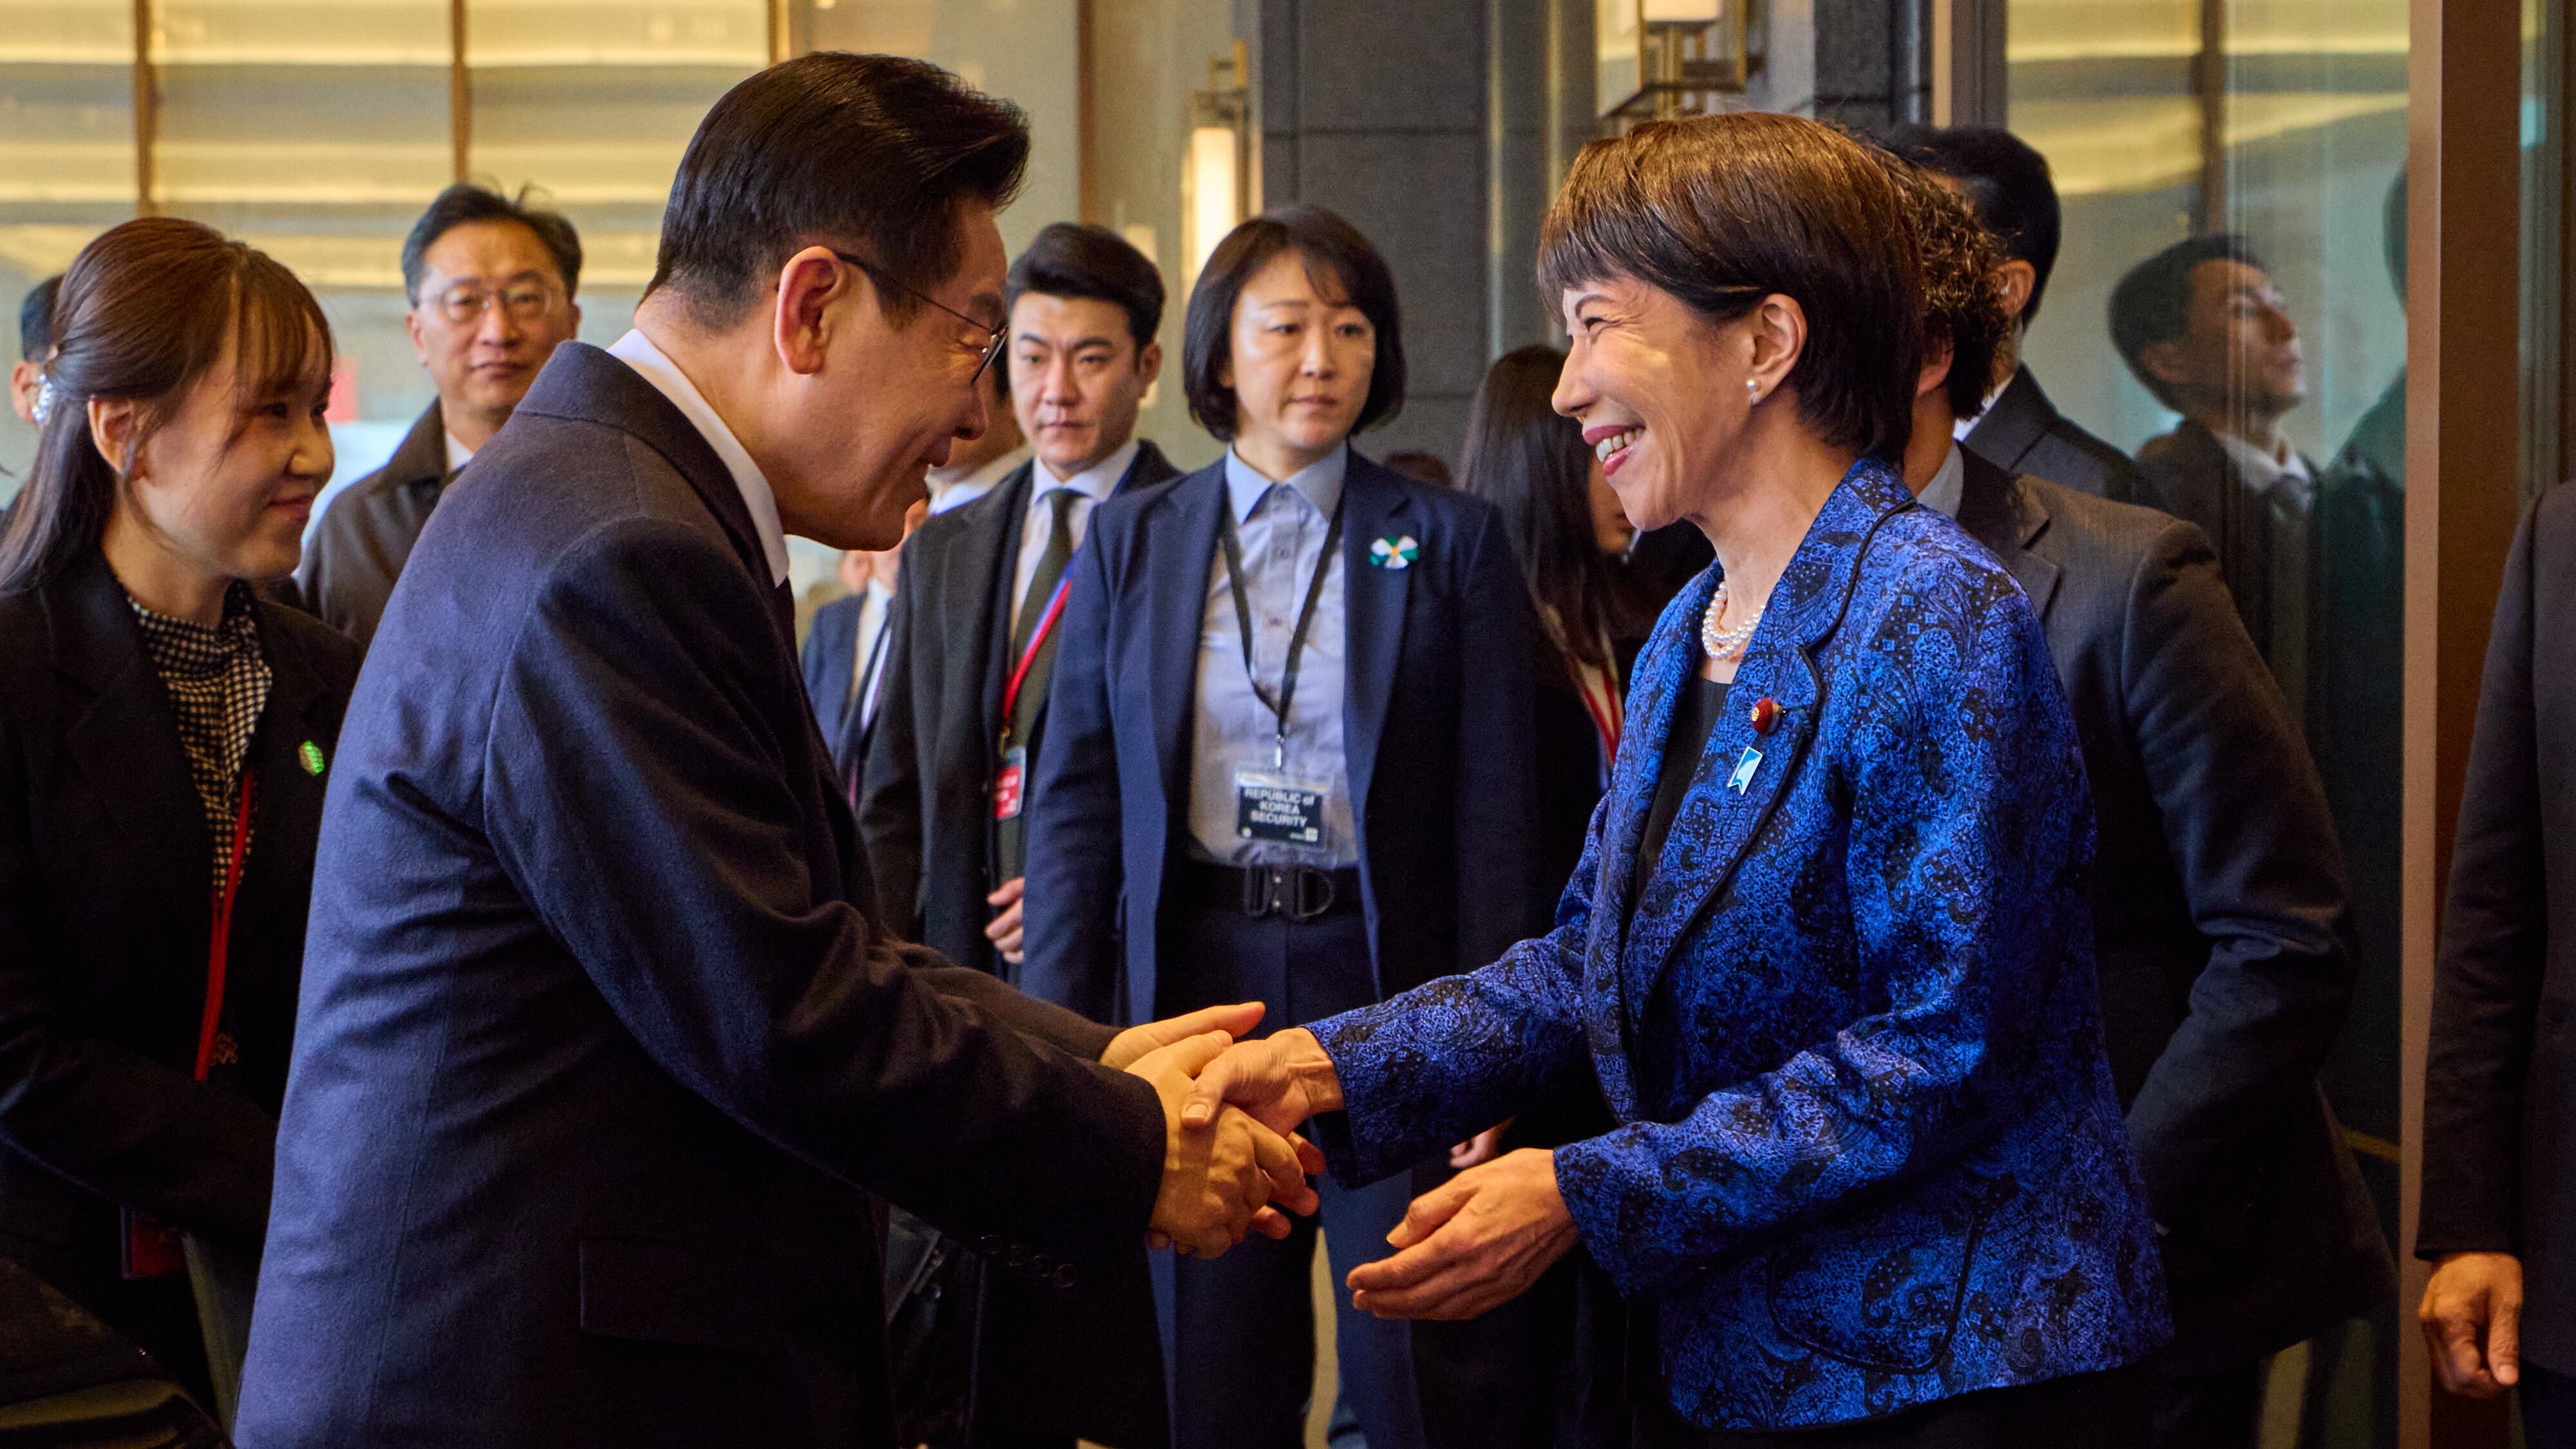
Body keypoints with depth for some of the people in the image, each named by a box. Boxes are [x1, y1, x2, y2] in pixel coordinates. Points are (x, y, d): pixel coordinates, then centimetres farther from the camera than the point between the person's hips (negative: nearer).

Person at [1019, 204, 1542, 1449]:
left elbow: (1496, 810, -1)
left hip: (1387, 985, -2)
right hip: (1195, 982, 2)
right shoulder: (1131, 542, 8)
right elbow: (1076, 797, 7)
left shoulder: (1451, 543, 2)